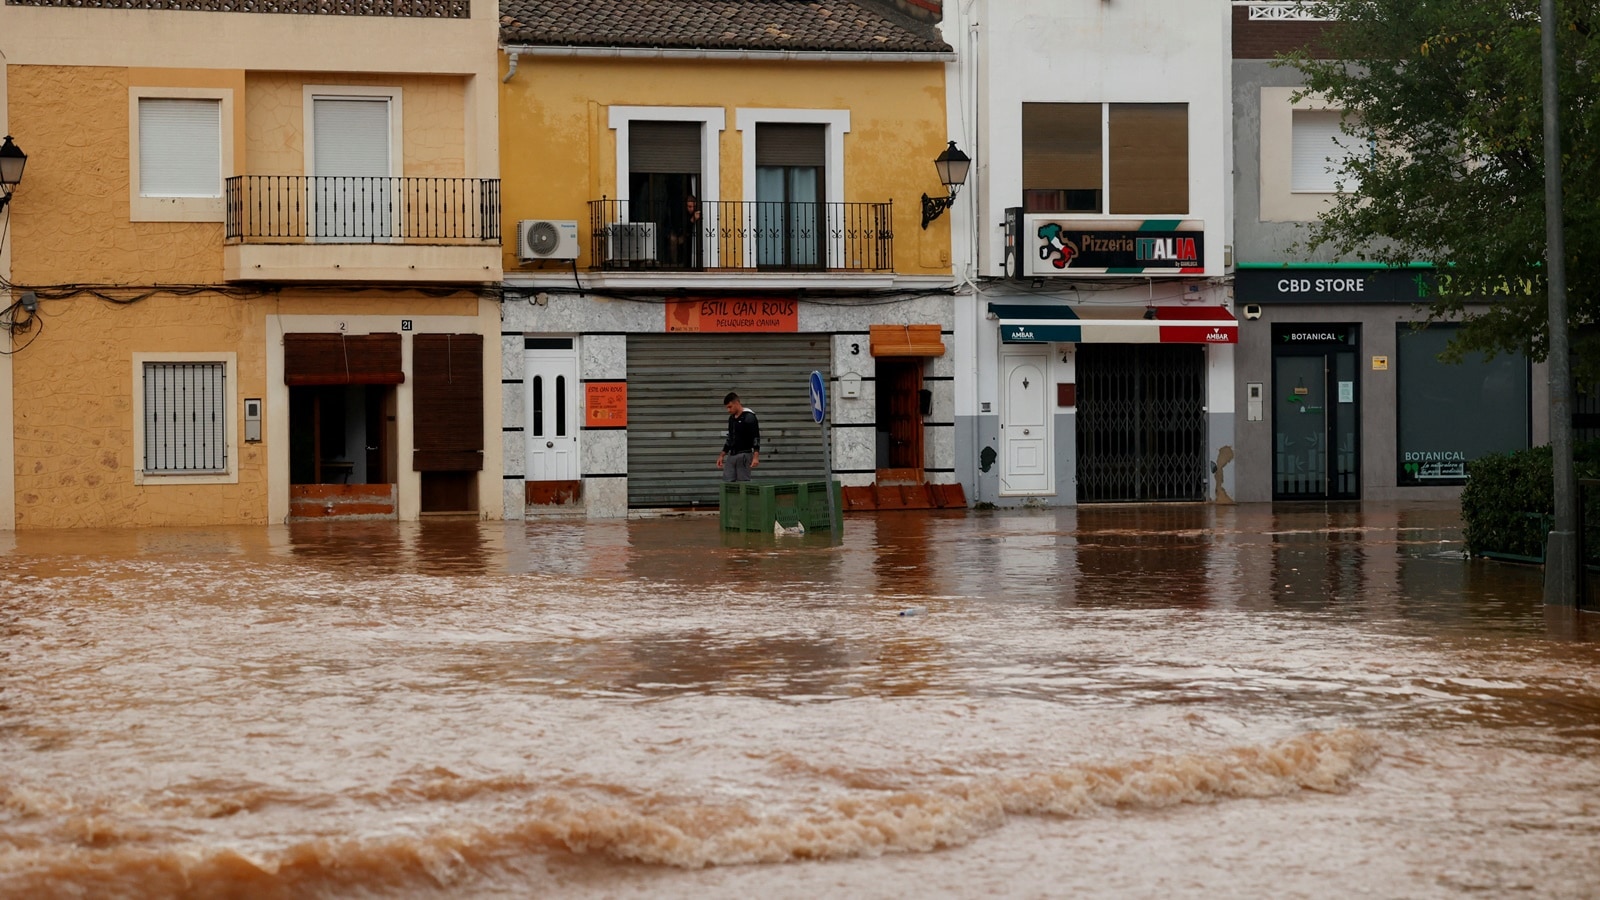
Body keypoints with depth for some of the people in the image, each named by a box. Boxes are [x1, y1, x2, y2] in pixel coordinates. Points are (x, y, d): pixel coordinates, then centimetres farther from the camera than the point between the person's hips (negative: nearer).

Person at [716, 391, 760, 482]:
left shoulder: (749, 417, -11)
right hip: (731, 456, 8)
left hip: (744, 455, -8)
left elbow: (756, 438, -16)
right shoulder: (731, 418, 14)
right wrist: (721, 456, 20)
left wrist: (756, 457, -25)